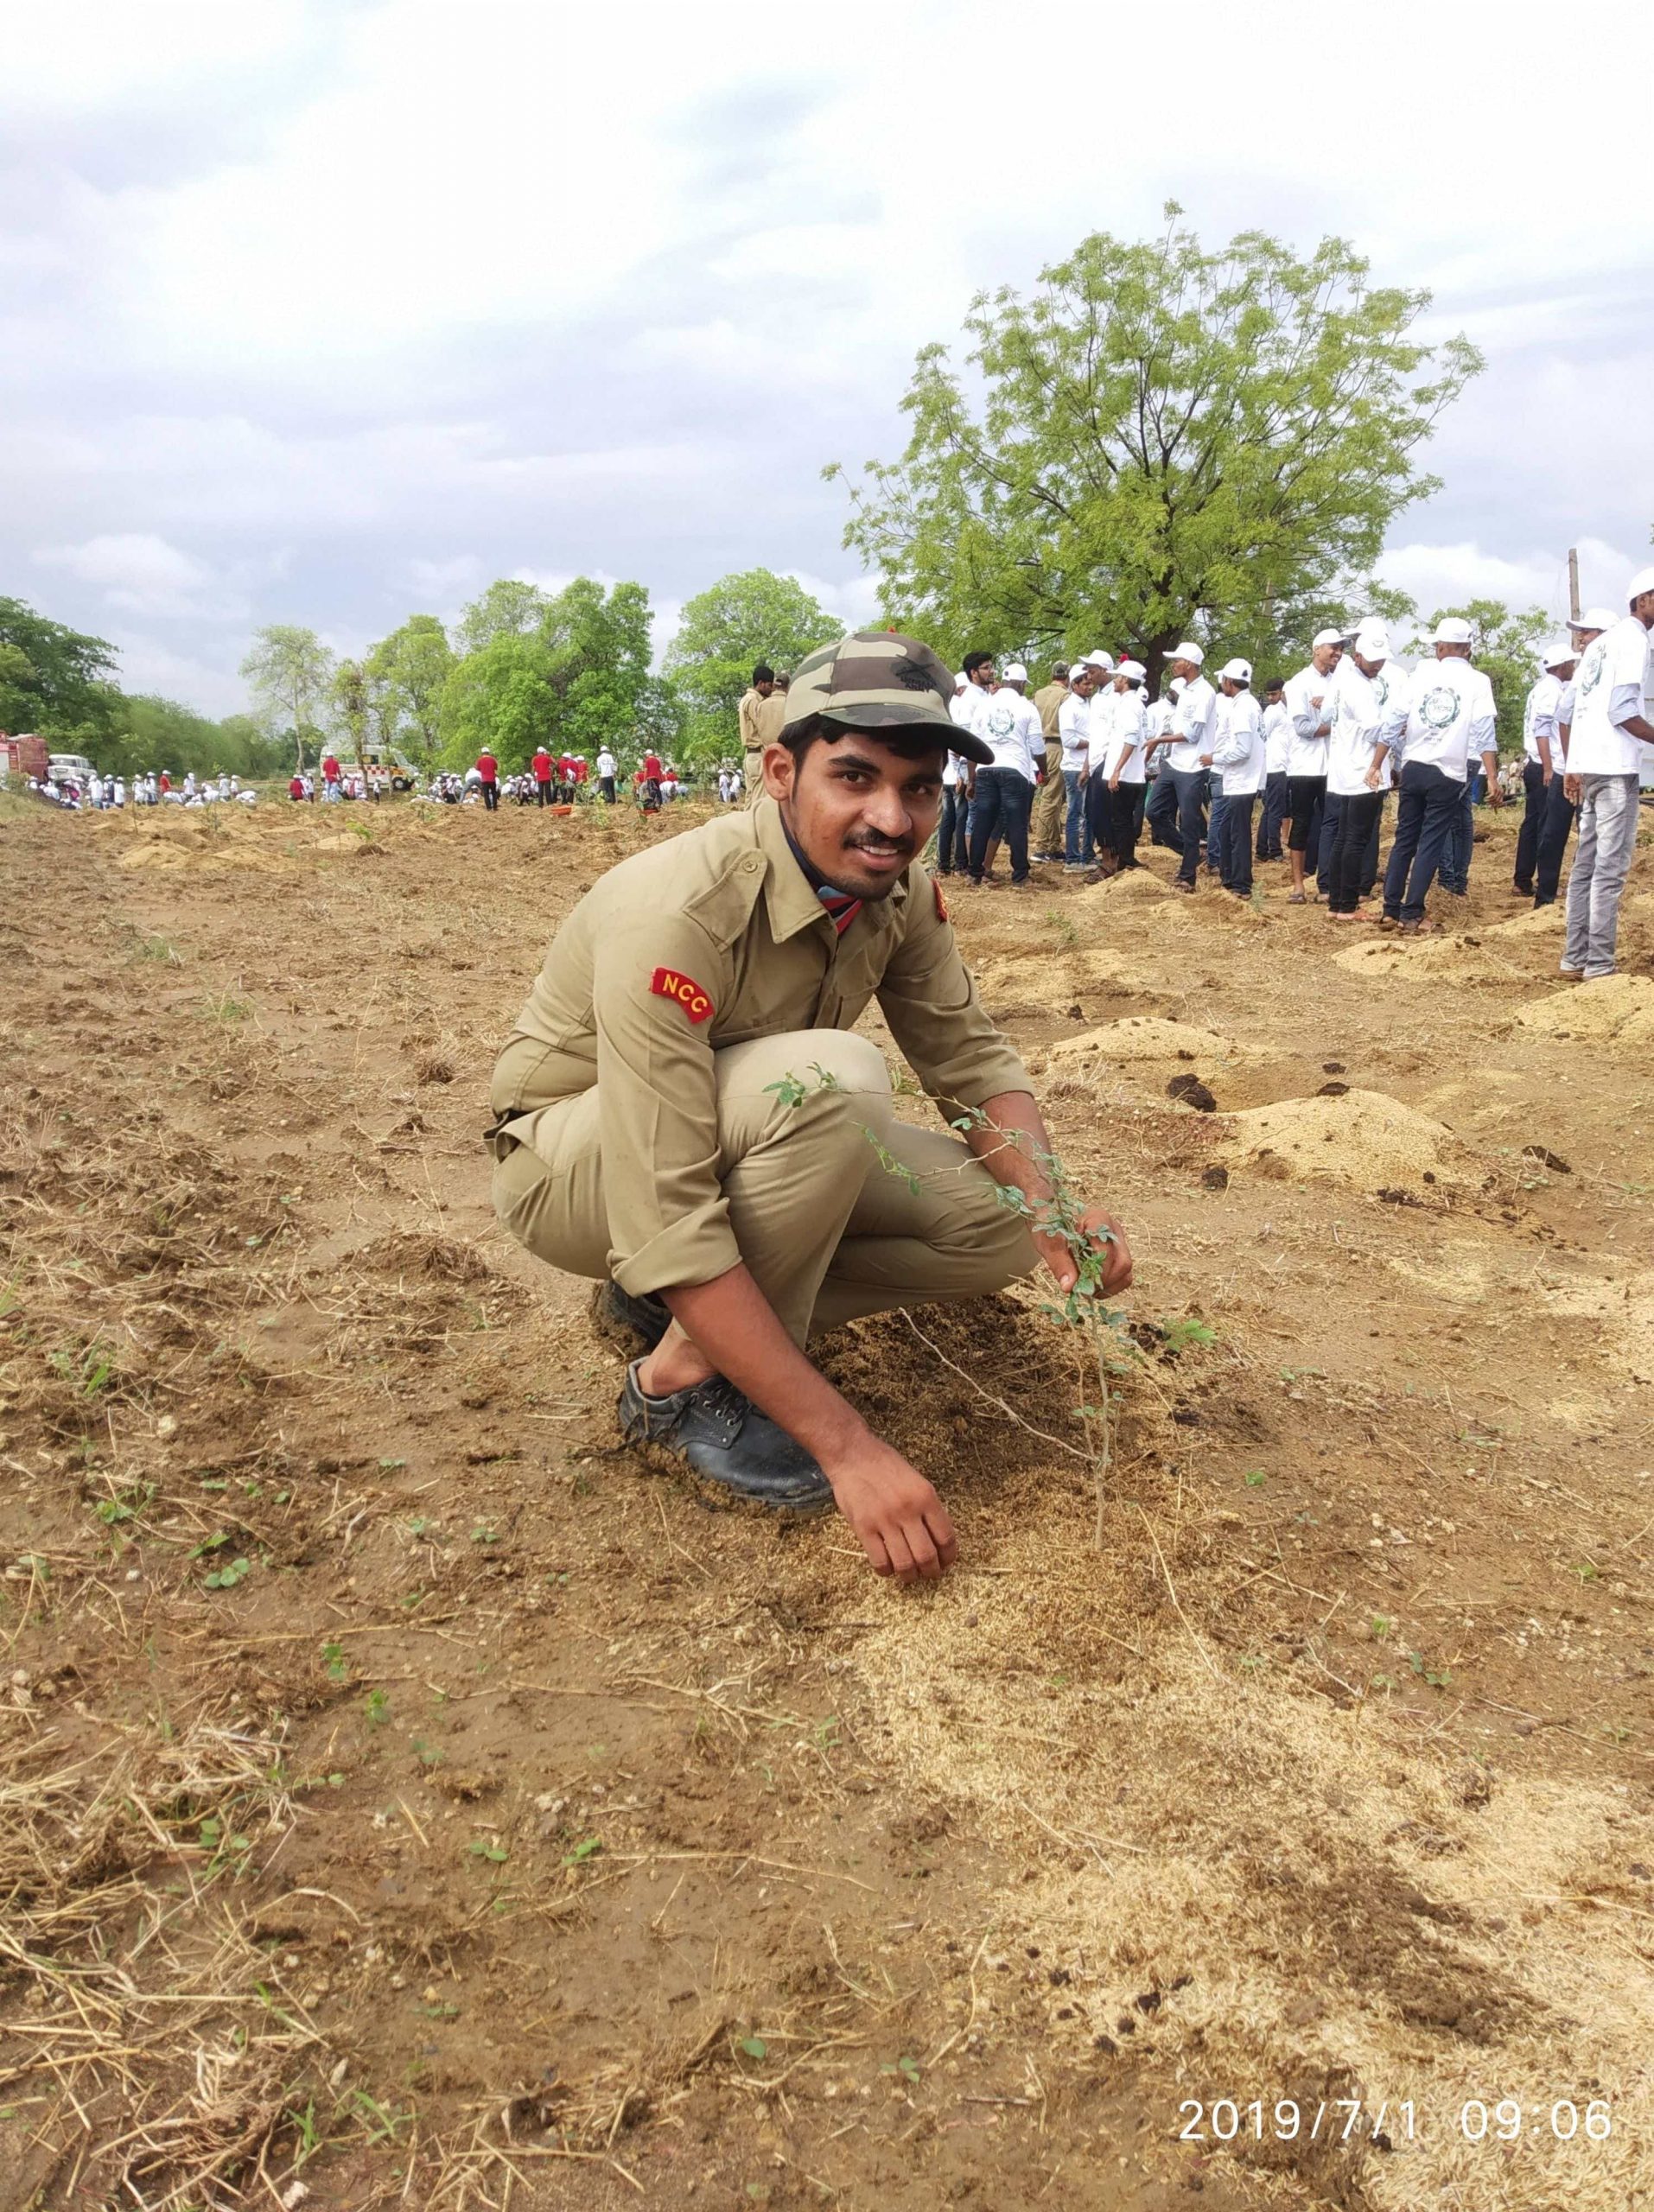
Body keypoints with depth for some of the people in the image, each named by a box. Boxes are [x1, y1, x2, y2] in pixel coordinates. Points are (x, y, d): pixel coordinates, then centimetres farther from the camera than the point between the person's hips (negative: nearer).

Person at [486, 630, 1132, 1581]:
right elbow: (666, 1232, -37)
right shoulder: (678, 912, -34)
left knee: (1002, 1222, -9)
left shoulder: (900, 891, -12)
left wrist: (1053, 1212, -24)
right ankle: (683, 1376, -14)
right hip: (571, 1162, -7)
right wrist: (848, 1446, -37)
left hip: (750, 1142, 7)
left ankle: (683, 1308, 1)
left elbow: (975, 1058, -2)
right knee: (834, 1076, -35)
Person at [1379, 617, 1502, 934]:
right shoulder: (1478, 681, -2)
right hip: (1448, 775, -2)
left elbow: (1393, 720, 0)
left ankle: (1391, 910, 12)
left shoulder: (1422, 673, 3)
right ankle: (1411, 915, 0)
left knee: (1404, 840, 11)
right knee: (1430, 845, 3)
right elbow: (1483, 732, -9)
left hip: (1413, 768, 2)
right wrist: (1492, 779, -10)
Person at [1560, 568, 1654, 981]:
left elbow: (1579, 704, 19)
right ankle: (1598, 966, -10)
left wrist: (1574, 768, 20)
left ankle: (1575, 959, 11)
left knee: (1587, 865, 10)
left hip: (1588, 764, 9)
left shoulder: (1602, 641, 19)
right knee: (1610, 869, -9)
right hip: (1616, 766, -9)